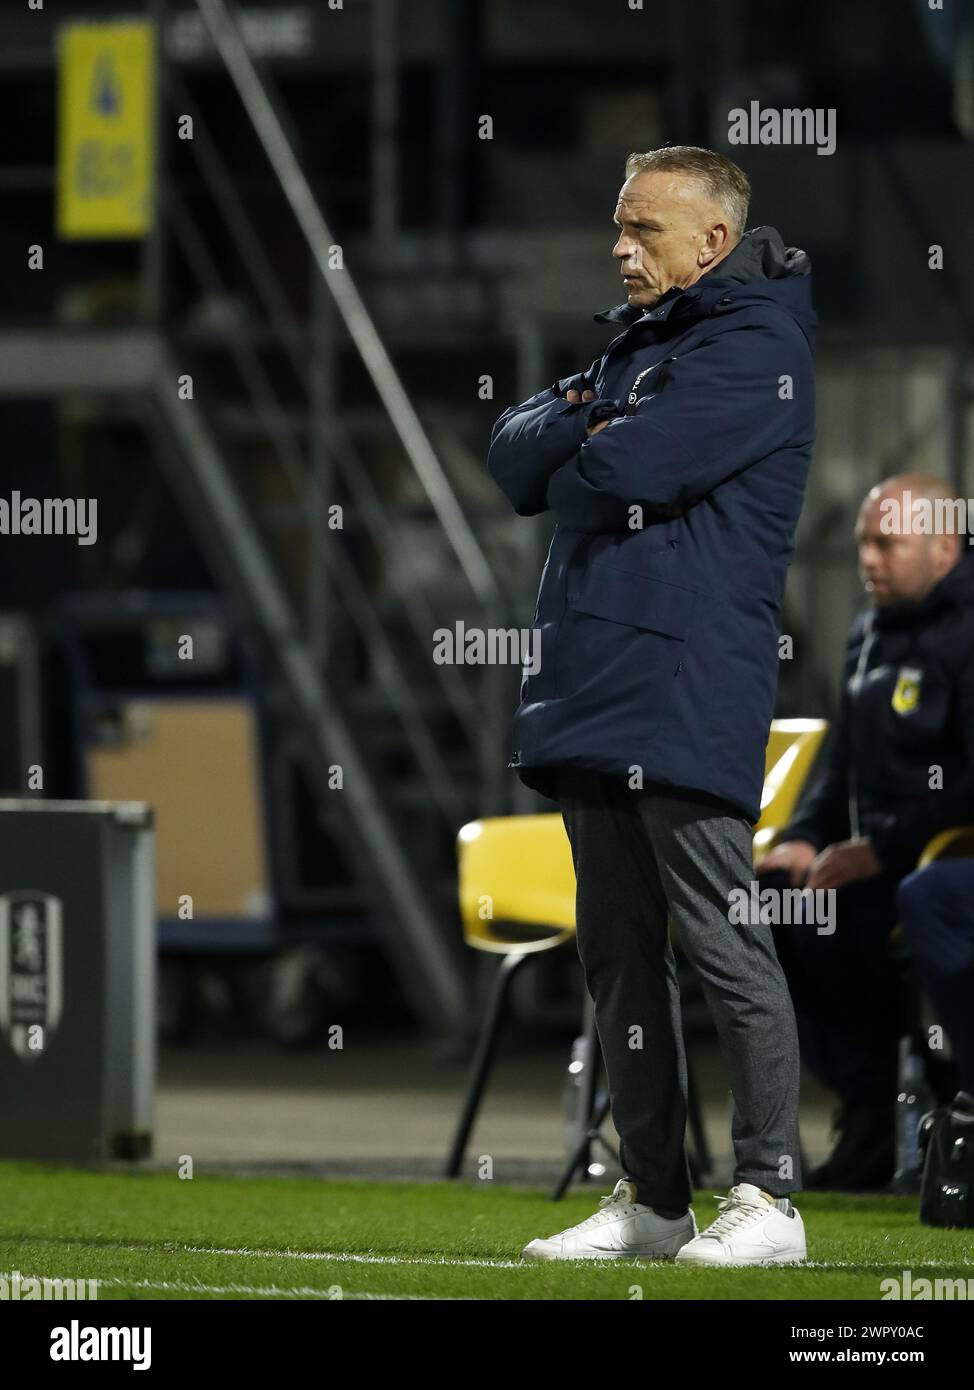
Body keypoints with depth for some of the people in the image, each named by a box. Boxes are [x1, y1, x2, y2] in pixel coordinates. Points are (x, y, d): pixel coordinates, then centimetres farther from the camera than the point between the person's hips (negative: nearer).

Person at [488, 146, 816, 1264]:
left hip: (687, 700, -9)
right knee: (618, 952, 10)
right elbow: (514, 460, 14)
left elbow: (629, 469, -19)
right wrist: (585, 420, -5)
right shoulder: (633, 344, 22)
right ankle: (650, 1198, 16)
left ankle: (770, 1195, -5)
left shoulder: (756, 349, -7)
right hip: (587, 691, 9)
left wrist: (576, 459, 3)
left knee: (722, 943, -8)